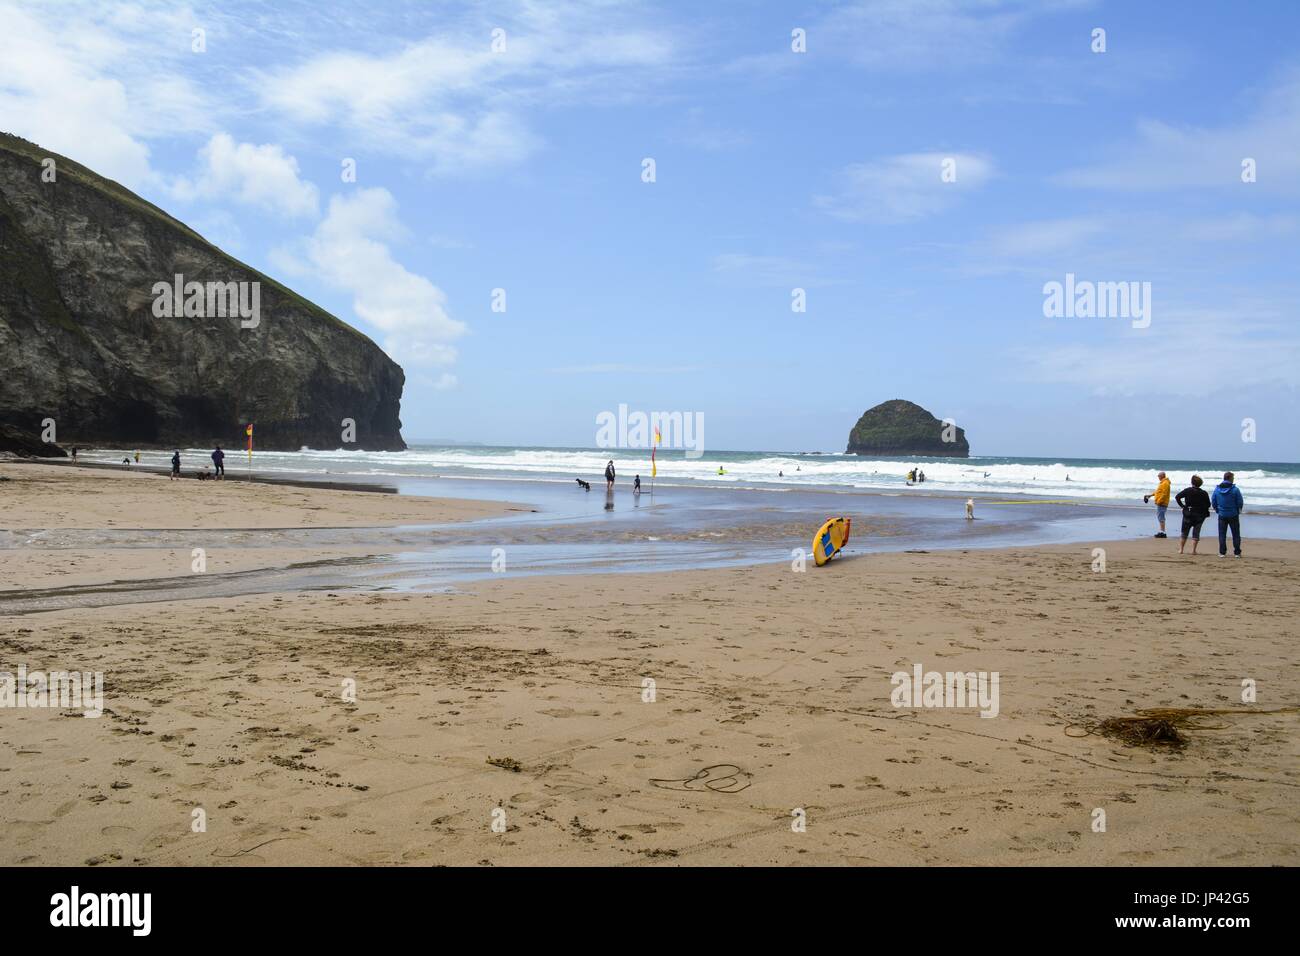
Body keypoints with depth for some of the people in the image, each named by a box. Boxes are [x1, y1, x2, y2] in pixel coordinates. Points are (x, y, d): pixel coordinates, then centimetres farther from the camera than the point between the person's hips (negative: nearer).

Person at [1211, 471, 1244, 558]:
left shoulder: (1217, 489, -2)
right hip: (1233, 515, -2)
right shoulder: (1235, 489, -11)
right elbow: (1240, 502, -8)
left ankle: (1222, 553, 5)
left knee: (1222, 534, 8)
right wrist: (1238, 511, 10)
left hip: (1222, 515, 2)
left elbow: (1213, 502, 2)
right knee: (1236, 534, 8)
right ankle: (1237, 553, 8)